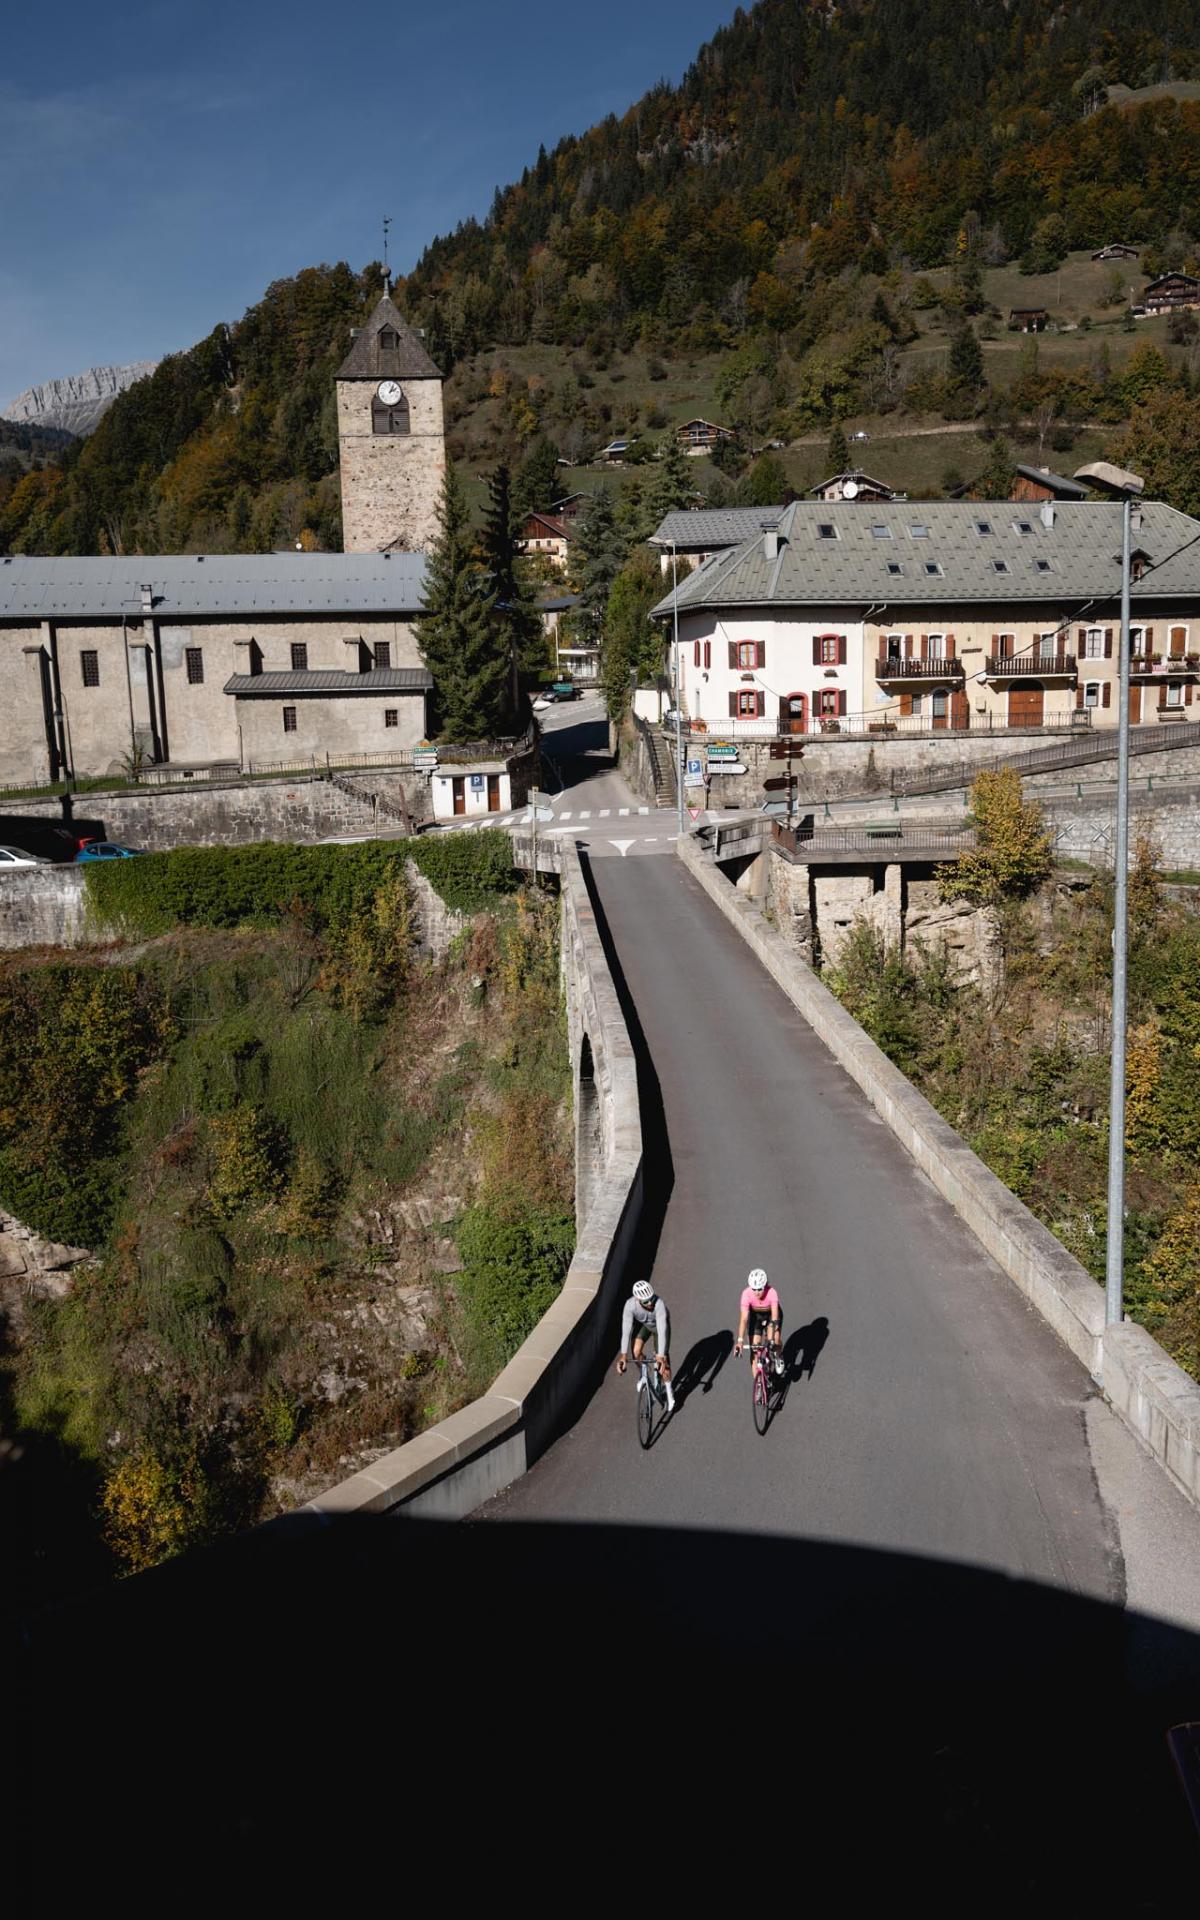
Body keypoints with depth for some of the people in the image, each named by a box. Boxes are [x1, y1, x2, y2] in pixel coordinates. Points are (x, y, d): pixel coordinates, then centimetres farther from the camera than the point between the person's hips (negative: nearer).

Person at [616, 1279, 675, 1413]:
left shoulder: (659, 1303, -43)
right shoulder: (630, 1305, -37)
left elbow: (662, 1331, -46)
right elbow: (626, 1330, -38)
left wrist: (661, 1356, -52)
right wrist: (623, 1355, -44)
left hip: (659, 1325, -2)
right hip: (642, 1325, 2)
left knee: (663, 1361, -11)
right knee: (636, 1351, -18)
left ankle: (669, 1392, 8)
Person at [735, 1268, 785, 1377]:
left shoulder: (771, 1293, -36)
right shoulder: (746, 1294, -33)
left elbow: (774, 1318, -41)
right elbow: (744, 1318, -37)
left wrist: (771, 1338, -53)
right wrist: (740, 1340, -46)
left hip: (771, 1314, -1)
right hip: (756, 1316, 1)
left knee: (775, 1339, -22)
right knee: (754, 1348, -9)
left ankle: (779, 1356, 14)